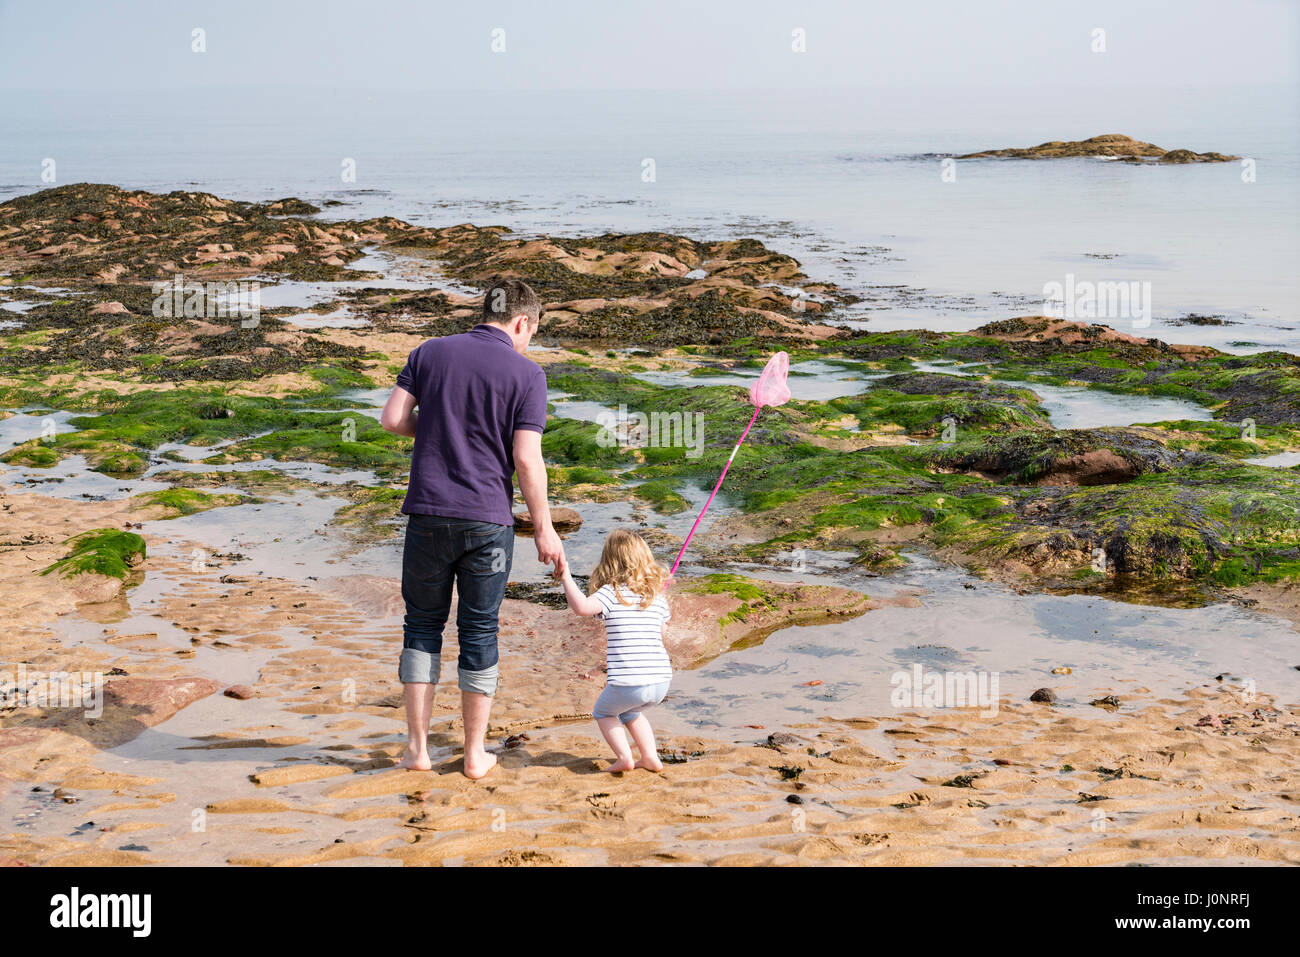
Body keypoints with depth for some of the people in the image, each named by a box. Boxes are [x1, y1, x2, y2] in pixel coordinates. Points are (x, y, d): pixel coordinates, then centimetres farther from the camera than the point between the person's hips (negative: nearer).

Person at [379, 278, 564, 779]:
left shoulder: (430, 352, 5)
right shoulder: (525, 373, -3)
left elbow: (392, 419, -2)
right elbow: (526, 460, -9)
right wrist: (544, 530, -1)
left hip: (429, 514, 2)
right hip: (488, 521, -2)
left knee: (423, 625, 13)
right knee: (479, 633, 9)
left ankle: (418, 747, 10)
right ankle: (475, 753, 14)